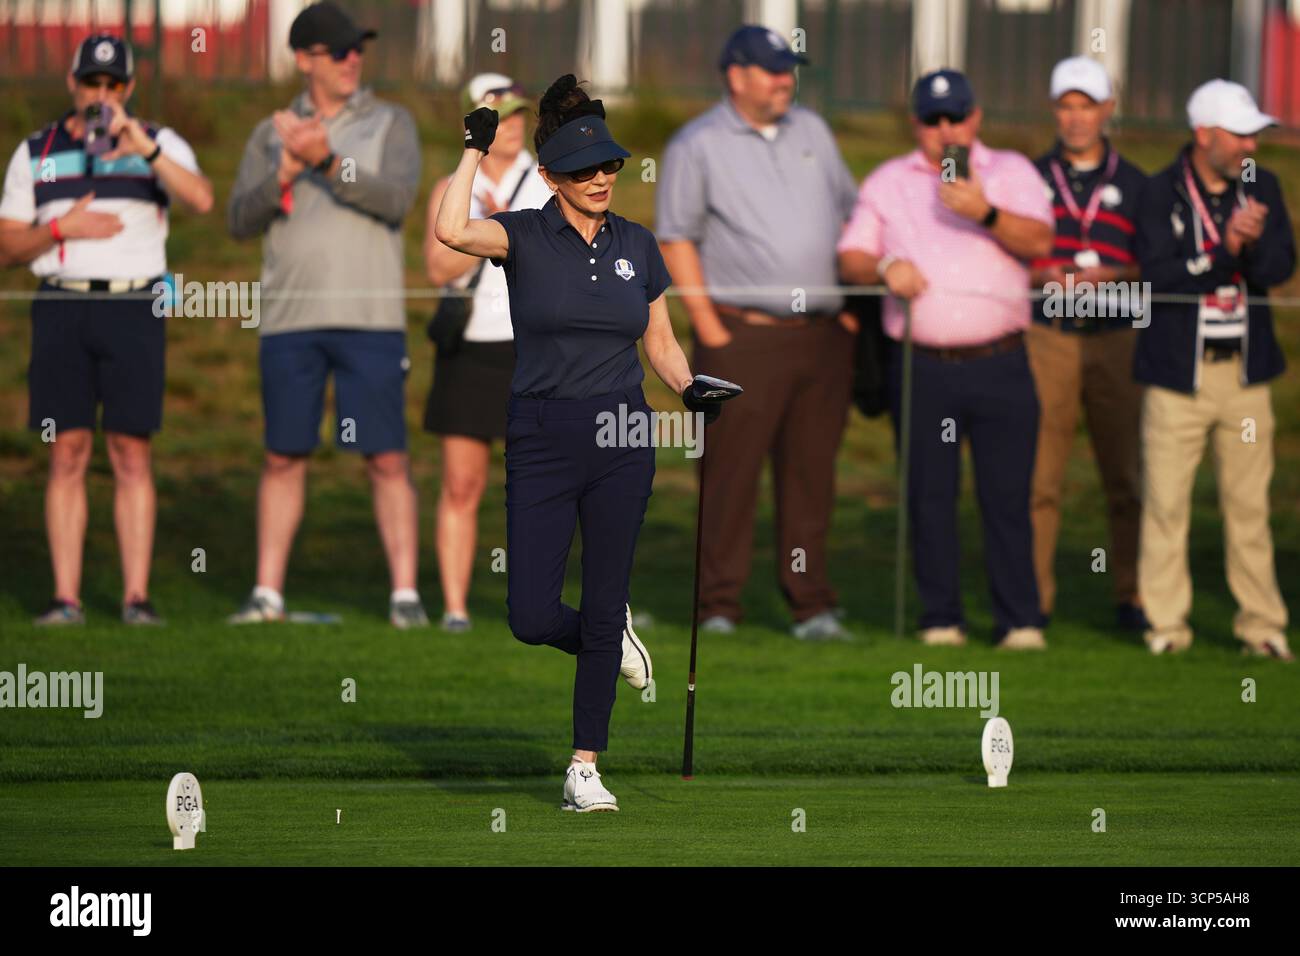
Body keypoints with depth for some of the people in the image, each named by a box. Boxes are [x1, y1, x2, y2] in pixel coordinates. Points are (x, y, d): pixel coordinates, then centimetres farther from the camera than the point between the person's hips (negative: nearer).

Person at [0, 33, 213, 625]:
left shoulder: (160, 145, 4)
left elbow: (201, 199, -16)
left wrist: (145, 148, -29)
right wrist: (62, 228, -10)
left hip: (133, 309, -1)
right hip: (61, 306, 1)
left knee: (132, 454, -4)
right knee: (68, 453, -1)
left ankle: (136, 597, -3)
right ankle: (65, 599, -1)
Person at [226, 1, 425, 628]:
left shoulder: (391, 124, 6)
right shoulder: (271, 134, 12)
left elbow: (397, 199, -11)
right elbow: (241, 220, 2)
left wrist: (328, 162, -23)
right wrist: (284, 174, -16)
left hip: (371, 319, -2)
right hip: (290, 319, 2)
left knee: (387, 460, -5)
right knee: (283, 459, 5)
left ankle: (405, 594, -2)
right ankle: (268, 593, 11)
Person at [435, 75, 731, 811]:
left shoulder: (637, 245, 7)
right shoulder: (525, 237, -4)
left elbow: (661, 344, 14)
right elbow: (452, 230, -25)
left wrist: (692, 390, -5)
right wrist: (477, 149, -17)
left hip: (621, 444, 2)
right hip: (542, 440, -2)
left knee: (602, 614, 2)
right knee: (532, 619, -6)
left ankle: (585, 770, 9)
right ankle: (609, 641, 28)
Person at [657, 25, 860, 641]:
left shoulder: (811, 131, 15)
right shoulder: (698, 145, 0)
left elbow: (849, 213, 22)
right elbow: (675, 238, -2)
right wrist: (708, 328, -9)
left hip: (824, 334, 5)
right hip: (744, 335, -5)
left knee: (811, 473, 5)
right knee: (731, 474, -6)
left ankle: (811, 605, 9)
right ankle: (719, 607, -2)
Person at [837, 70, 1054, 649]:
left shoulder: (1010, 172, 9)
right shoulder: (888, 183, 15)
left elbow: (1040, 240, -6)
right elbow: (850, 257, 11)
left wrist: (986, 214, -22)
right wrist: (884, 267, -11)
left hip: (999, 364, -2)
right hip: (921, 366, 2)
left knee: (1006, 494, -5)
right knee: (929, 495, 2)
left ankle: (1020, 620, -3)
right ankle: (940, 617, 9)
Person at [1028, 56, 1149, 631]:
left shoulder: (1134, 185, 10)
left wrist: (1111, 277, -12)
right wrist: (1045, 278, -11)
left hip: (1116, 341, 1)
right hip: (1045, 340, -1)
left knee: (1124, 474, 2)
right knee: (1038, 474, -4)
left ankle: (1133, 596, 9)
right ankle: (1034, 596, 1)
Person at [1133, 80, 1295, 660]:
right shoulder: (1162, 193, -4)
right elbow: (1158, 275, -15)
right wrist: (1226, 251, -24)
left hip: (1244, 369, 3)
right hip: (1177, 370, -3)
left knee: (1249, 502, 4)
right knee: (1166, 501, -1)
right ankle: (1166, 622, 7)